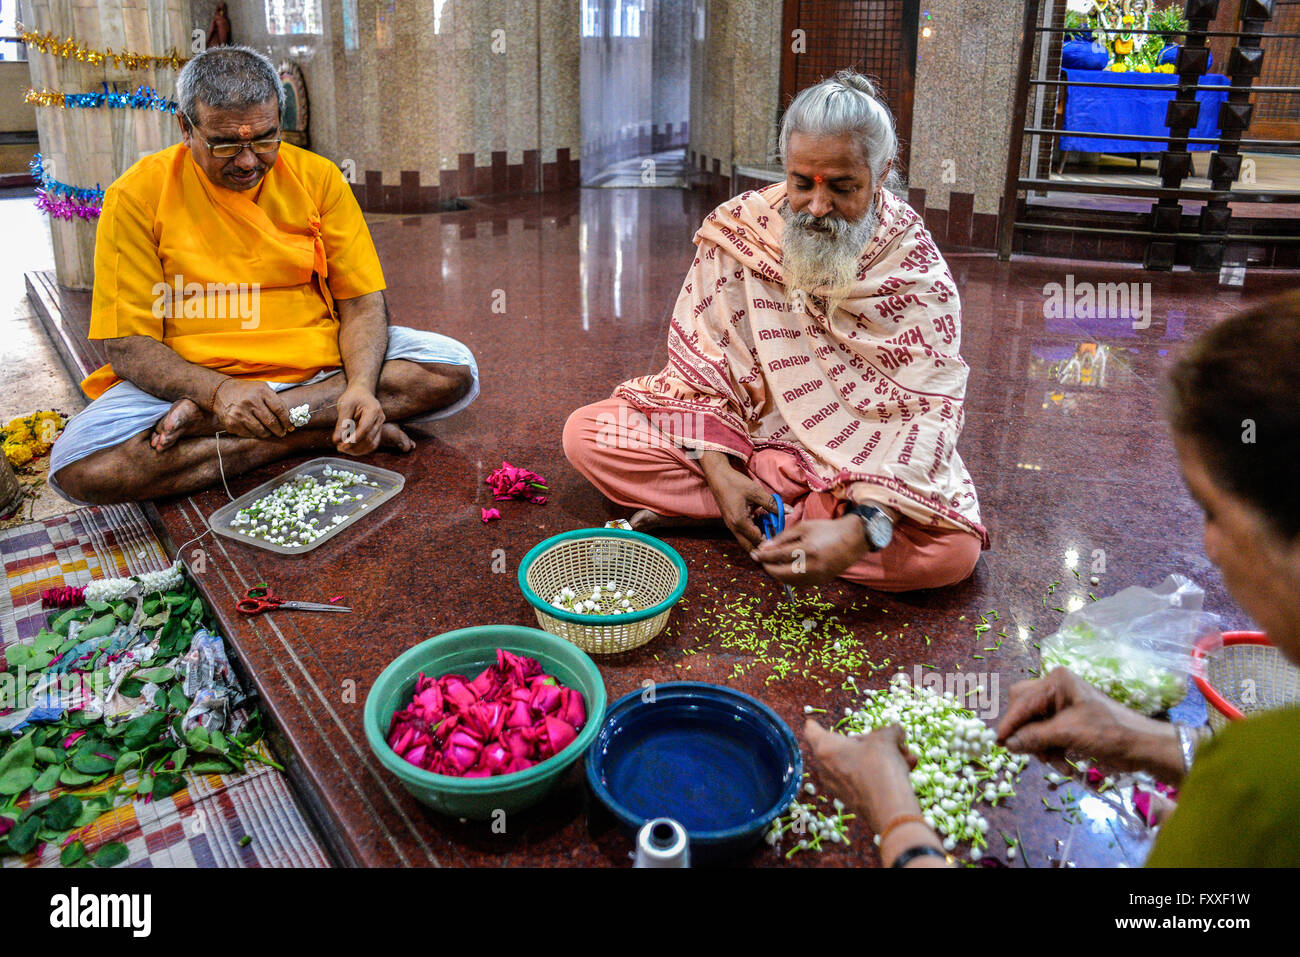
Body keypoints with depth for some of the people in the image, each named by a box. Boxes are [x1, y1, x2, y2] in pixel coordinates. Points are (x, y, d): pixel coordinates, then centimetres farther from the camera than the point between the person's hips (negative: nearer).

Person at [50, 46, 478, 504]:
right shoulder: (137, 195, -5)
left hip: (320, 366, 2)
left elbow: (362, 303, -2)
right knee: (76, 469, -27)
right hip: (197, 377, -2)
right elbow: (128, 346, -8)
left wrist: (361, 386, -23)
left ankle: (206, 422, -21)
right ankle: (326, 432, -23)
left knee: (455, 370, -21)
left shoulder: (316, 177, 0)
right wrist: (218, 390, -28)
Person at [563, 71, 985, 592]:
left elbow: (930, 414, -20)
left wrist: (861, 529, -37)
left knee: (953, 547, -32)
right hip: (738, 433, 1)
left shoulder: (918, 271, -15)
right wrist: (719, 470, -21)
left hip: (859, 461, 0)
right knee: (586, 433, -15)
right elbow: (700, 361, -5)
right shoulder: (738, 231, -9)